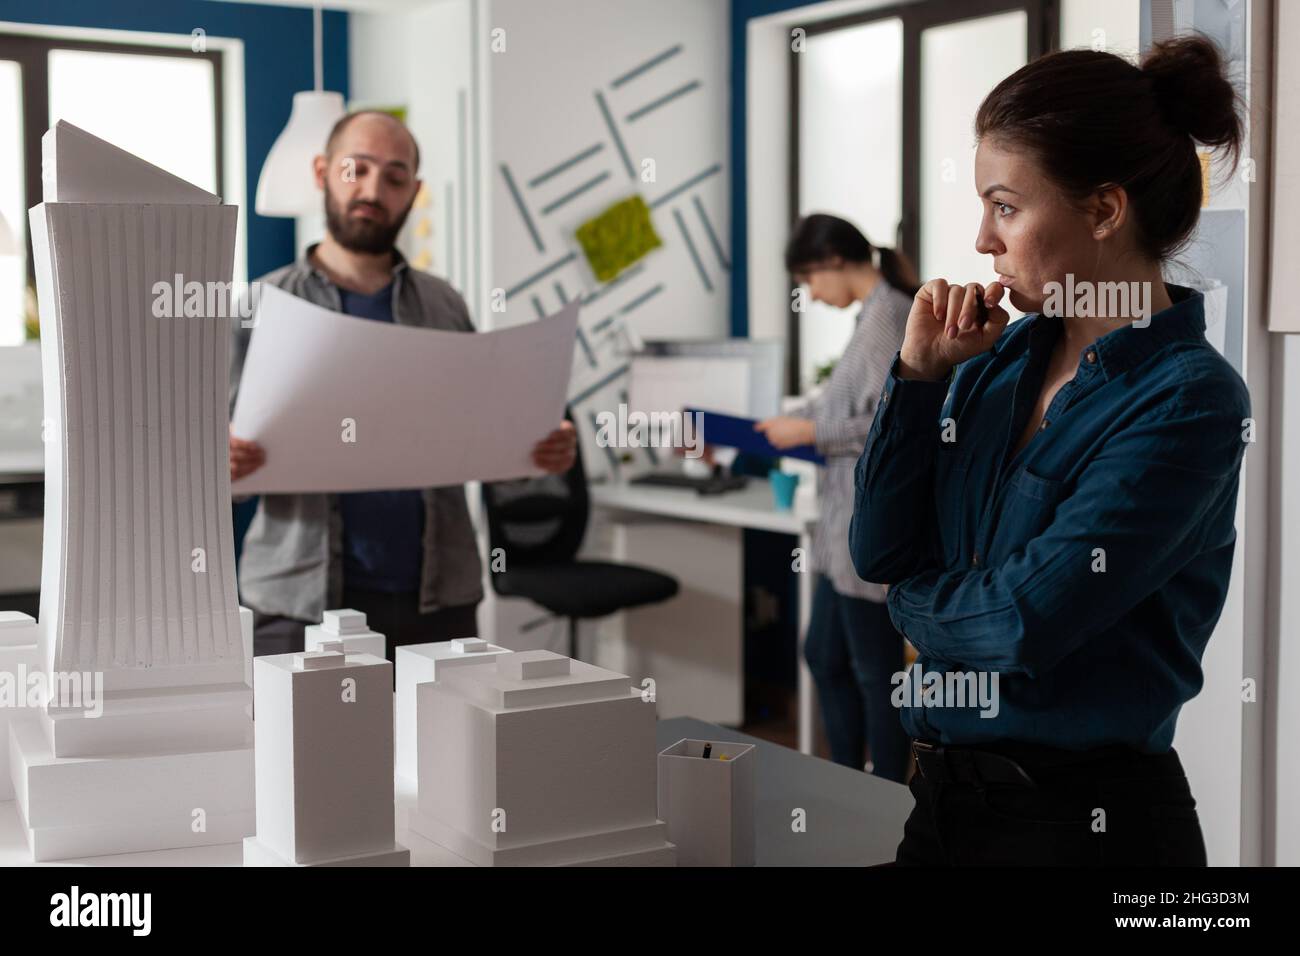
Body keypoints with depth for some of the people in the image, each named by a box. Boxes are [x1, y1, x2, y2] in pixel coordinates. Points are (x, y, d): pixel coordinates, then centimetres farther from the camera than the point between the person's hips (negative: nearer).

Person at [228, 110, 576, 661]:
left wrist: (543, 450, -6)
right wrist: (223, 463, -21)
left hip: (437, 600, 2)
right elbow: (218, 451, 1)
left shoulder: (444, 307, 11)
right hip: (300, 602, -2)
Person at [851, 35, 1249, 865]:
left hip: (1085, 815, -6)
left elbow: (1023, 622, -21)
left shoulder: (1190, 399, -16)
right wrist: (920, 374, -6)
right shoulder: (1005, 354, 3)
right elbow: (878, 553, 2)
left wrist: (918, 598, -1)